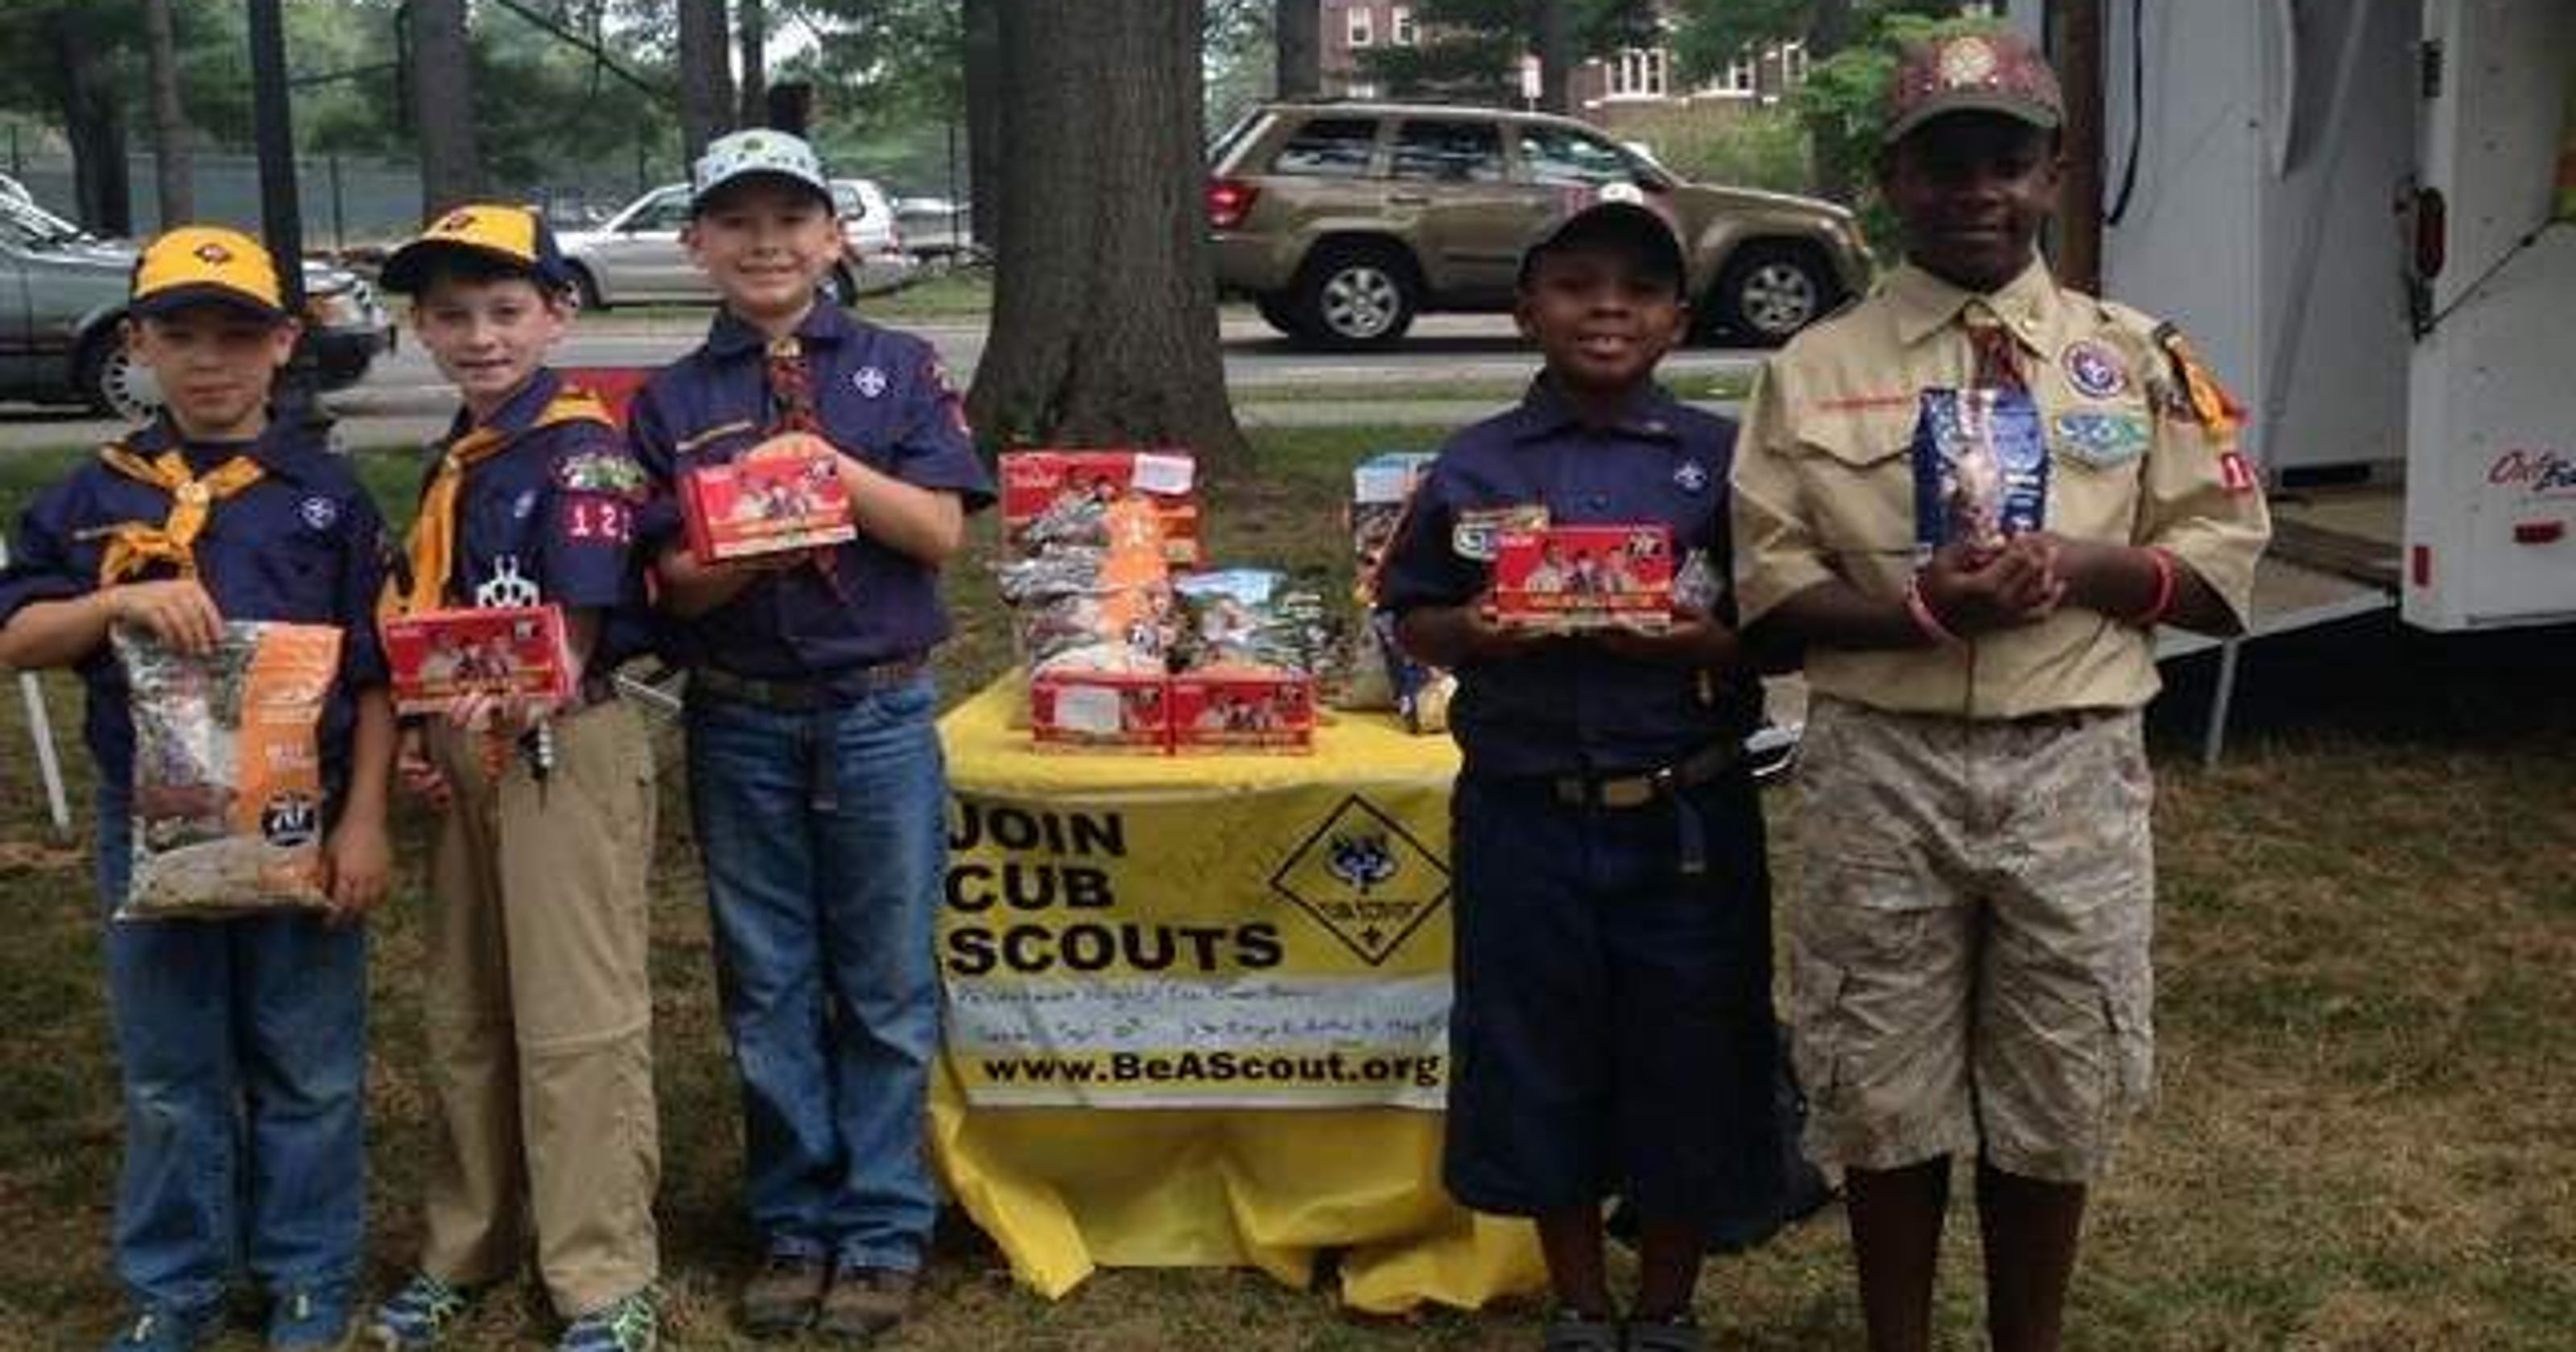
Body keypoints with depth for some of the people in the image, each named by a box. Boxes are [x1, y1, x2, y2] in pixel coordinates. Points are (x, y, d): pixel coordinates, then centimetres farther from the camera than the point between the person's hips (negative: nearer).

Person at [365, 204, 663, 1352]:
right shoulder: (452, 461, 13)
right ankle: (467, 1245, 31)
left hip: (566, 749, -8)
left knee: (576, 1022, -2)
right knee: (464, 1016, 16)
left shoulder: (583, 451, -12)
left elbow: (576, 628, -17)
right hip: (465, 753, 8)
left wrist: (519, 698, -35)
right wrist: (419, 736, 5)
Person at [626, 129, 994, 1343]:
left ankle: (884, 1231, 17)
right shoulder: (672, 401, 5)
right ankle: (794, 1225, 22)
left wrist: (826, 464, -17)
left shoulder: (898, 369, 2)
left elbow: (940, 530, -6)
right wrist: (749, 551, -21)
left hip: (879, 712, -1)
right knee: (769, 988, 10)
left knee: (885, 985, 5)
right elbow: (671, 580, -1)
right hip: (739, 721, 2)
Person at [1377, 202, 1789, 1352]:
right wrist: (1471, 634, -14)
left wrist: (1709, 642, -19)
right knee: (1539, 1059, 10)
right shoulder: (1475, 466, 3)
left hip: (1686, 818, 0)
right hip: (1525, 816, 1)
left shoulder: (1722, 458, 1)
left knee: (1688, 1060, 8)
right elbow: (1413, 621, 8)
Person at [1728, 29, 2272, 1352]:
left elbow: (2223, 568, 4)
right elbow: (1771, 593, -2)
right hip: (1880, 769, -1)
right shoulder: (1815, 368, 1)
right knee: (1883, 1096, 9)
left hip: (2073, 771, 1)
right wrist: (1920, 609, -19)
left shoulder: (2140, 358, 4)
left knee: (2055, 1102, 12)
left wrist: (2082, 567, -15)